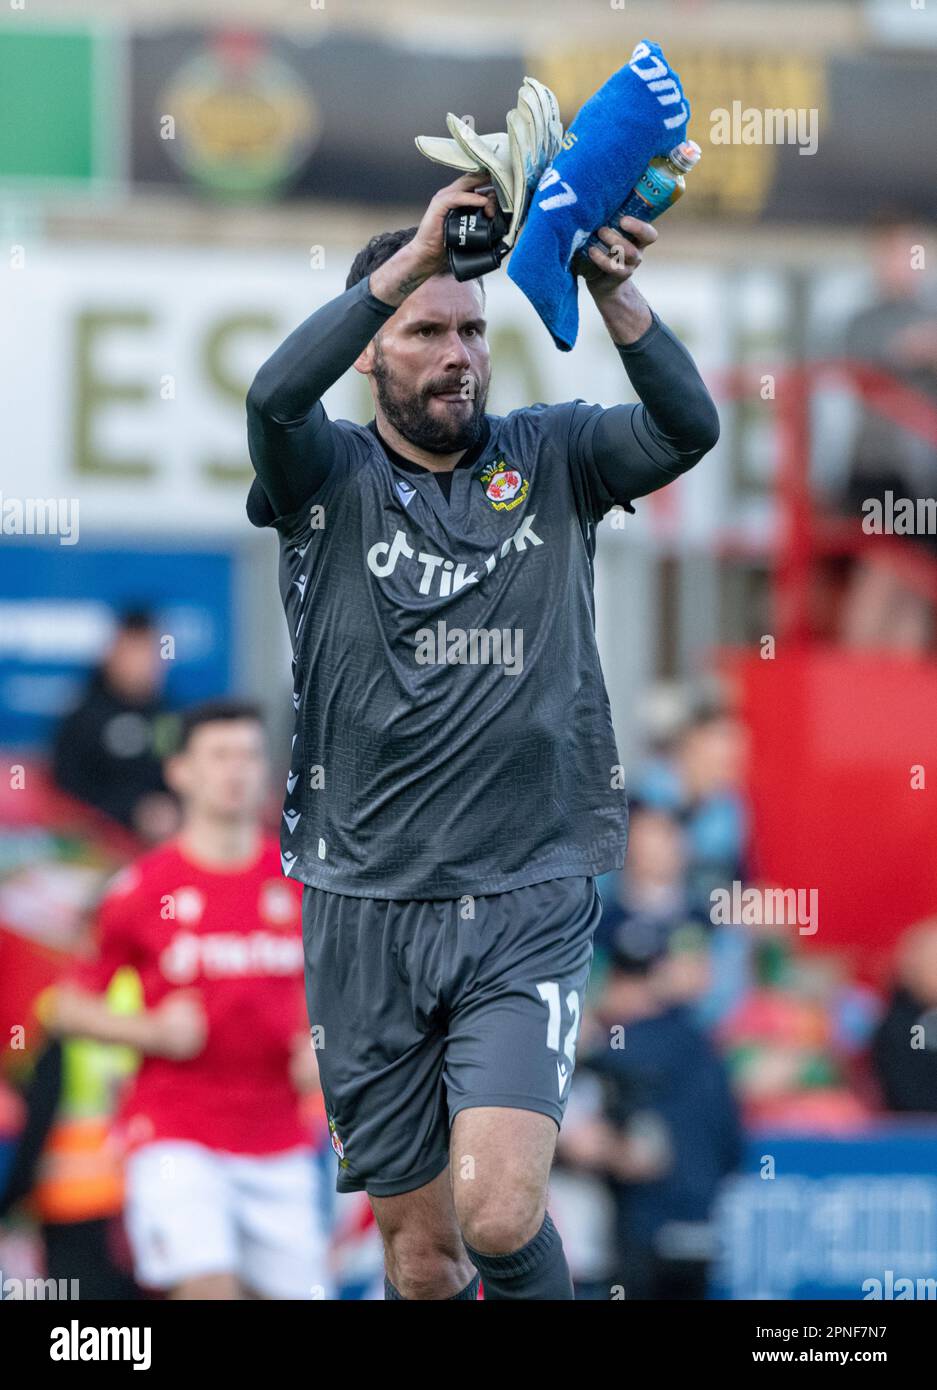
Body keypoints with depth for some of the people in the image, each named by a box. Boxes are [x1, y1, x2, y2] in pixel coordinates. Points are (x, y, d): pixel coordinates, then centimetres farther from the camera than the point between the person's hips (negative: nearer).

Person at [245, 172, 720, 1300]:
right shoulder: (328, 477, 3)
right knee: (421, 1251, 7)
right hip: (364, 908, 1)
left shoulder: (550, 460, 6)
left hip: (526, 908, -1)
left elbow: (688, 427, -12)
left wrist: (610, 289, -29)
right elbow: (276, 397, -20)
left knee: (498, 1214, -19)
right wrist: (412, 257, -29)